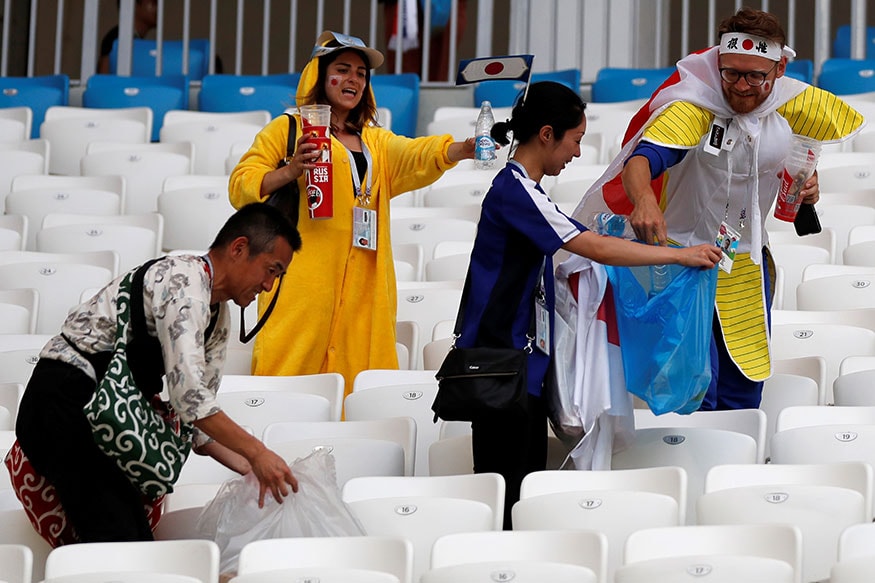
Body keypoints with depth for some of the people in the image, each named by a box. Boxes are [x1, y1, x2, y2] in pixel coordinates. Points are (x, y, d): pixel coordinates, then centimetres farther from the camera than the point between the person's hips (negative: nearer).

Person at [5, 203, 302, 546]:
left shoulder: (218, 317, 16)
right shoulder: (184, 281, -15)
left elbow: (198, 416, 14)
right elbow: (188, 395, -25)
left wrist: (251, 468, -1)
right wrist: (255, 452, -22)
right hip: (64, 404, -10)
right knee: (121, 537, -22)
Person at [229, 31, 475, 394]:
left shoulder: (377, 142, 22)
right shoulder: (287, 129, 8)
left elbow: (420, 157, 2)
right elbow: (240, 186, 1)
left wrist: (463, 149, -19)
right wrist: (290, 172, -16)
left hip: (364, 281, 4)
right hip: (304, 278, -4)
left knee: (358, 369, -2)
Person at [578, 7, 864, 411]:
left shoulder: (792, 108, -7)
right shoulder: (693, 106, -23)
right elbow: (640, 160, -37)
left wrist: (807, 185, -7)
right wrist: (645, 200, -58)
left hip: (749, 262, 5)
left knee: (744, 391, 12)